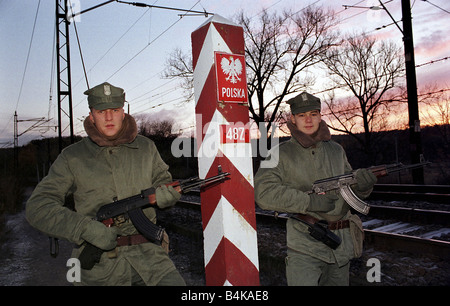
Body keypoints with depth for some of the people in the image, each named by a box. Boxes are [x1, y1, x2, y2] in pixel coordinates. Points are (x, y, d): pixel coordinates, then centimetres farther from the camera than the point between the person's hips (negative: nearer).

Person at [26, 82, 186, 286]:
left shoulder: (146, 148, 10)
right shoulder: (72, 158, 2)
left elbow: (168, 184, 18)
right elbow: (38, 207, -3)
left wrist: (160, 195, -8)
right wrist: (86, 229, -17)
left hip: (146, 251, 1)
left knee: (174, 282, -17)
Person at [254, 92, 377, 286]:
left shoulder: (336, 150, 11)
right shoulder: (281, 154, -5)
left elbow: (352, 191, 17)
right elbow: (263, 193, -16)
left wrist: (362, 185, -8)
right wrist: (309, 201, -21)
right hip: (304, 244, -5)